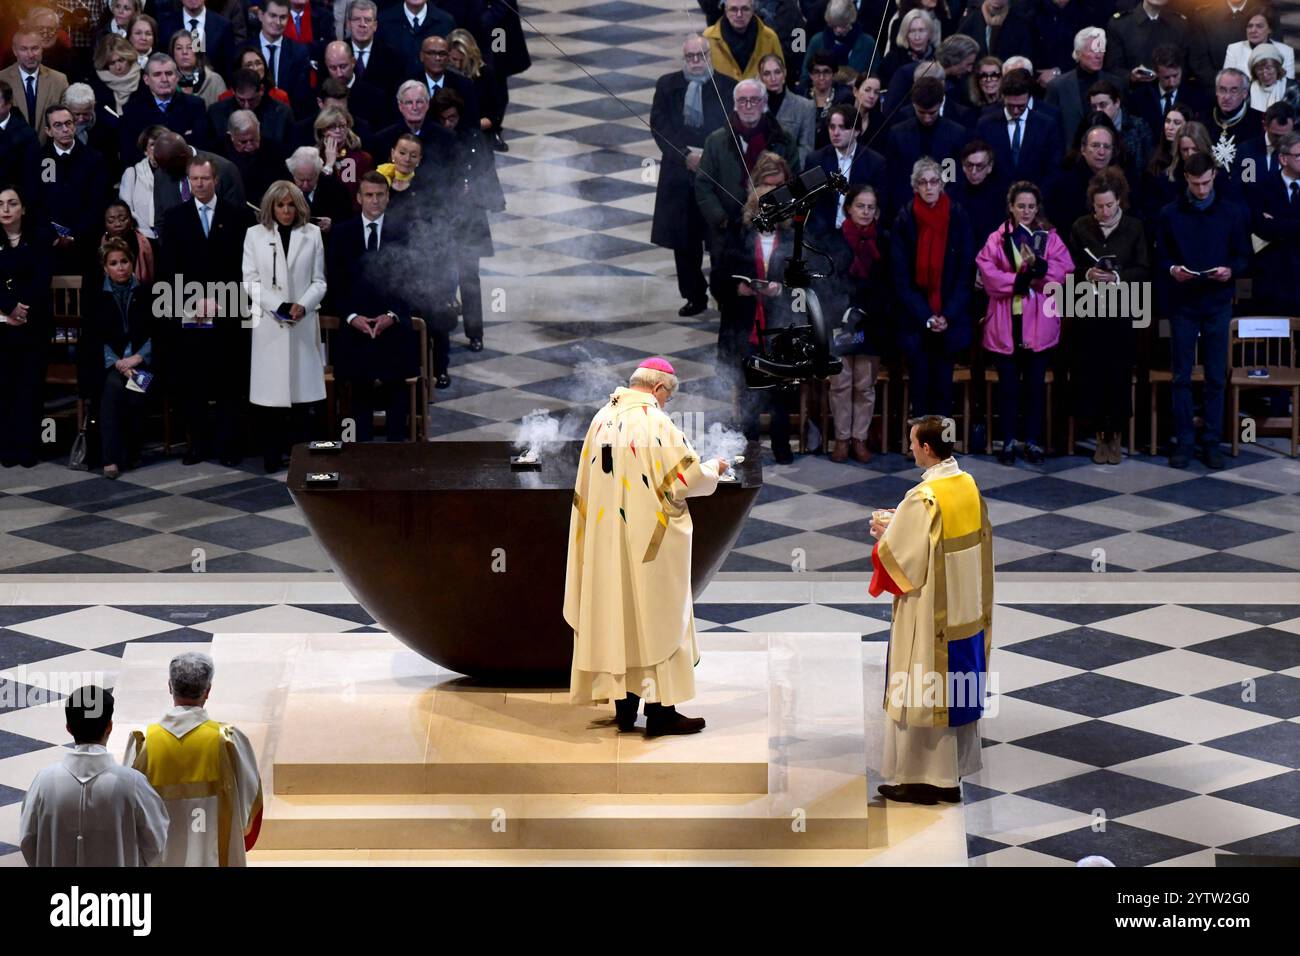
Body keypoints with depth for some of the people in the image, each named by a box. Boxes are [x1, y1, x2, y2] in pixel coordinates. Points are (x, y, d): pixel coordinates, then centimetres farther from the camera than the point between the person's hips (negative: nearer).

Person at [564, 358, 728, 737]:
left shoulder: (602, 420, 6)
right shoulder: (655, 423, -16)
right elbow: (687, 476, -15)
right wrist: (713, 469, 7)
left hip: (606, 543, 7)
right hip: (649, 542, -7)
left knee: (617, 617, 11)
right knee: (656, 618, -1)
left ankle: (624, 709, 14)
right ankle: (660, 710, 0)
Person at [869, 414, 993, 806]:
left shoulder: (922, 499, -23)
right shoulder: (969, 486, 2)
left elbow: (904, 558, -19)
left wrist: (885, 534, 1)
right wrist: (901, 523, 13)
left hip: (929, 613, -8)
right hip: (966, 610, 8)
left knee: (919, 694, 3)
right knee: (956, 692, 14)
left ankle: (920, 780, 9)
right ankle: (952, 777, 21)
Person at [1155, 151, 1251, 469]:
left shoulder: (1233, 213, 2)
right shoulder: (1170, 214, 3)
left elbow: (1244, 256, 5)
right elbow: (1160, 257, 6)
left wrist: (1230, 270, -15)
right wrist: (1172, 270, -15)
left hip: (1217, 304, 0)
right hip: (1183, 304, 0)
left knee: (1216, 377, 3)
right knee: (1181, 376, 3)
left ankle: (1212, 441, 10)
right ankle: (1184, 440, 10)